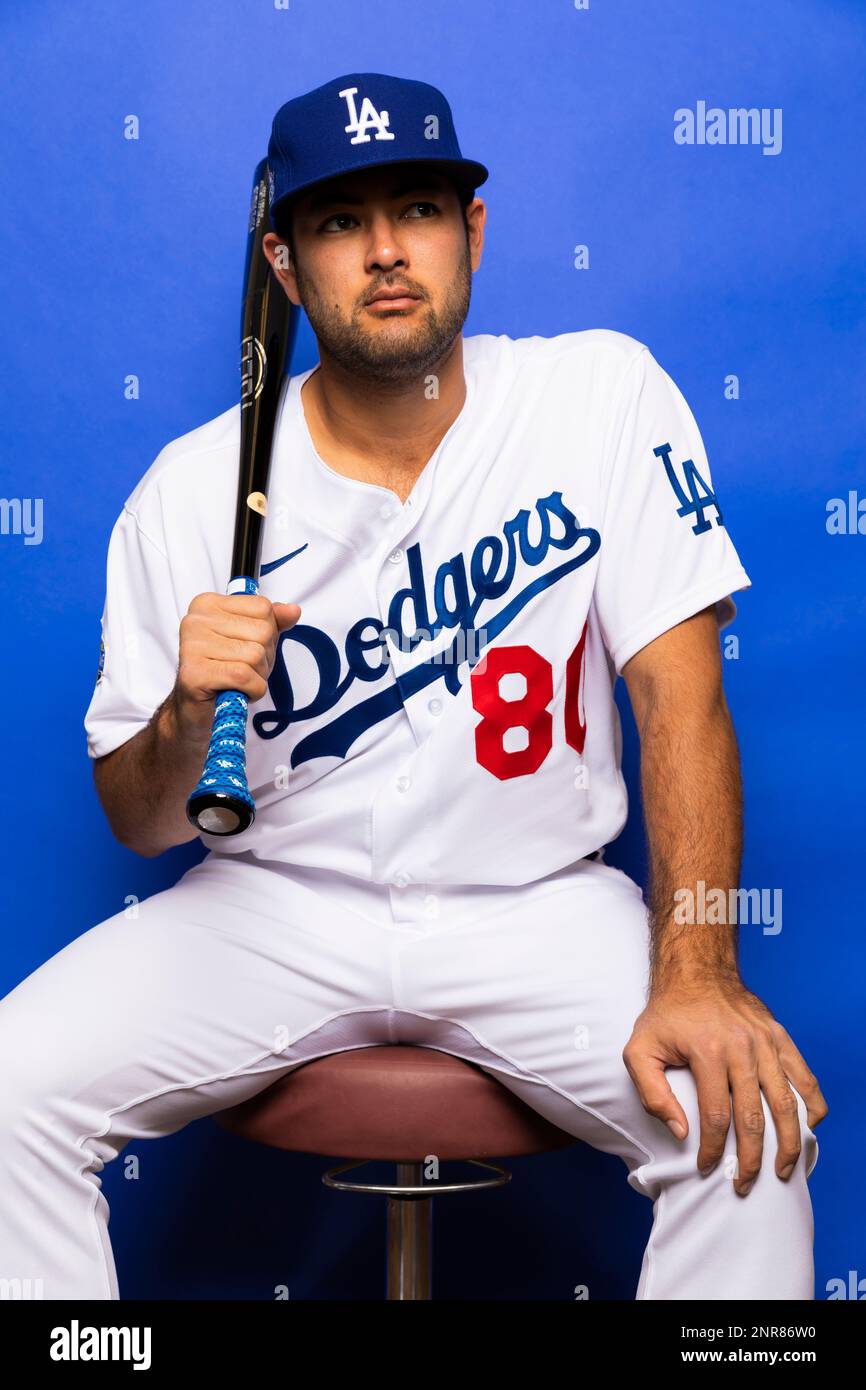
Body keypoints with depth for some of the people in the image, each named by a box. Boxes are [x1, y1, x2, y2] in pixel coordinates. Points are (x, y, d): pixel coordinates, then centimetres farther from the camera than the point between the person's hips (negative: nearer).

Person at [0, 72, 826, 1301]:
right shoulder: (192, 489, -5)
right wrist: (186, 713, -23)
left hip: (542, 907, -1)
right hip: (277, 909, 1)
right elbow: (140, 826, 1)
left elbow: (680, 690, -10)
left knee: (746, 1115, -26)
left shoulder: (604, 394, -6)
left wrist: (697, 973, -22)